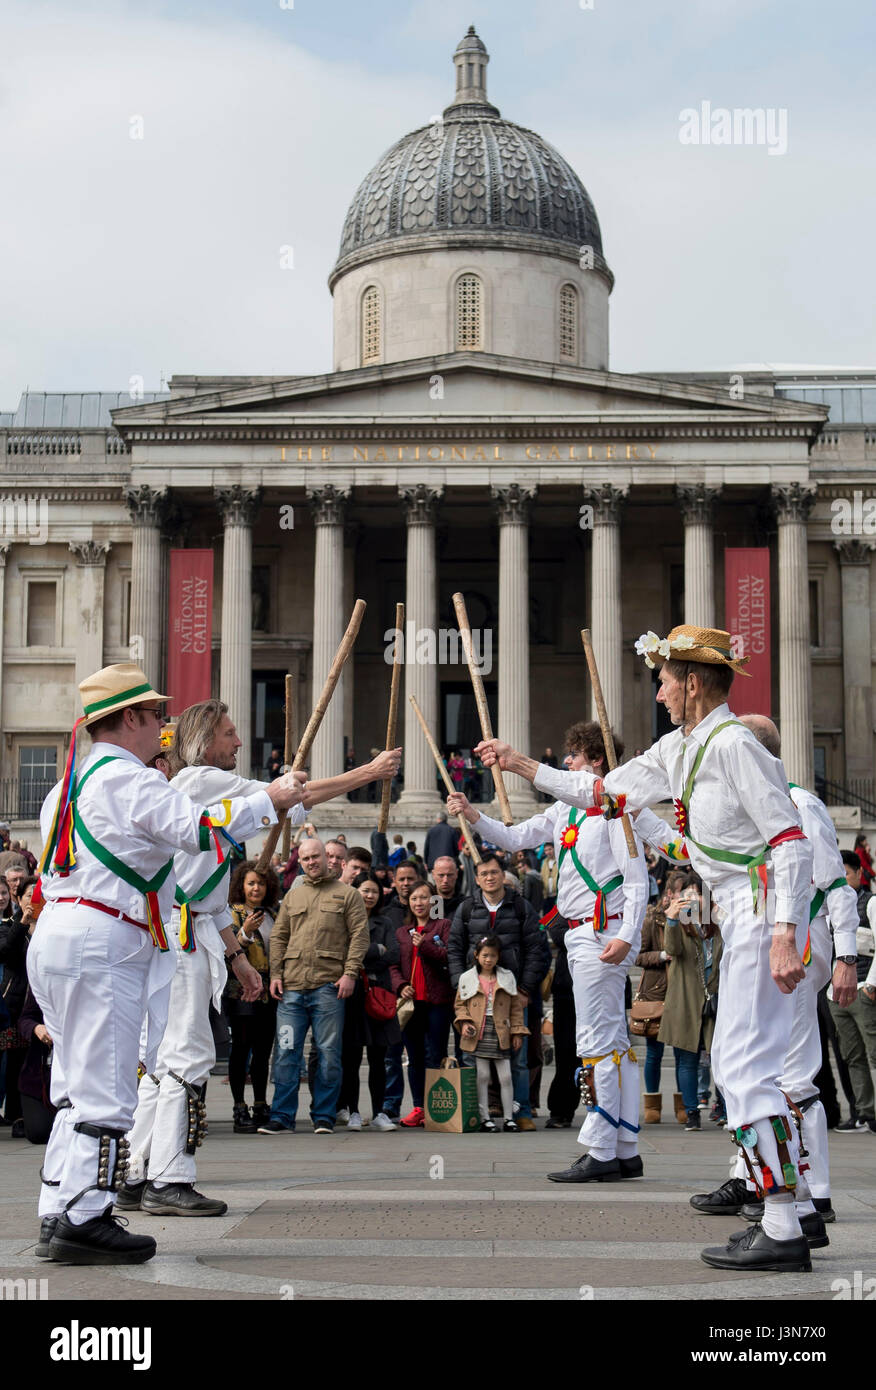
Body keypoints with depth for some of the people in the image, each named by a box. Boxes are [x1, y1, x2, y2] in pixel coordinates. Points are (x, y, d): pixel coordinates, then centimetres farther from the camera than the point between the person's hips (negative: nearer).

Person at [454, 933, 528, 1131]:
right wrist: (464, 1022, -7)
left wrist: (517, 1031, 4)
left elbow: (516, 1007, 10)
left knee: (506, 1076, 2)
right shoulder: (467, 979, 4)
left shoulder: (507, 978, 7)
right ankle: (484, 1118, 8)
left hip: (500, 1033, 1)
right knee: (482, 1076, 1)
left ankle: (508, 1118, 9)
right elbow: (459, 1005, 10)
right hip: (478, 1033, -1)